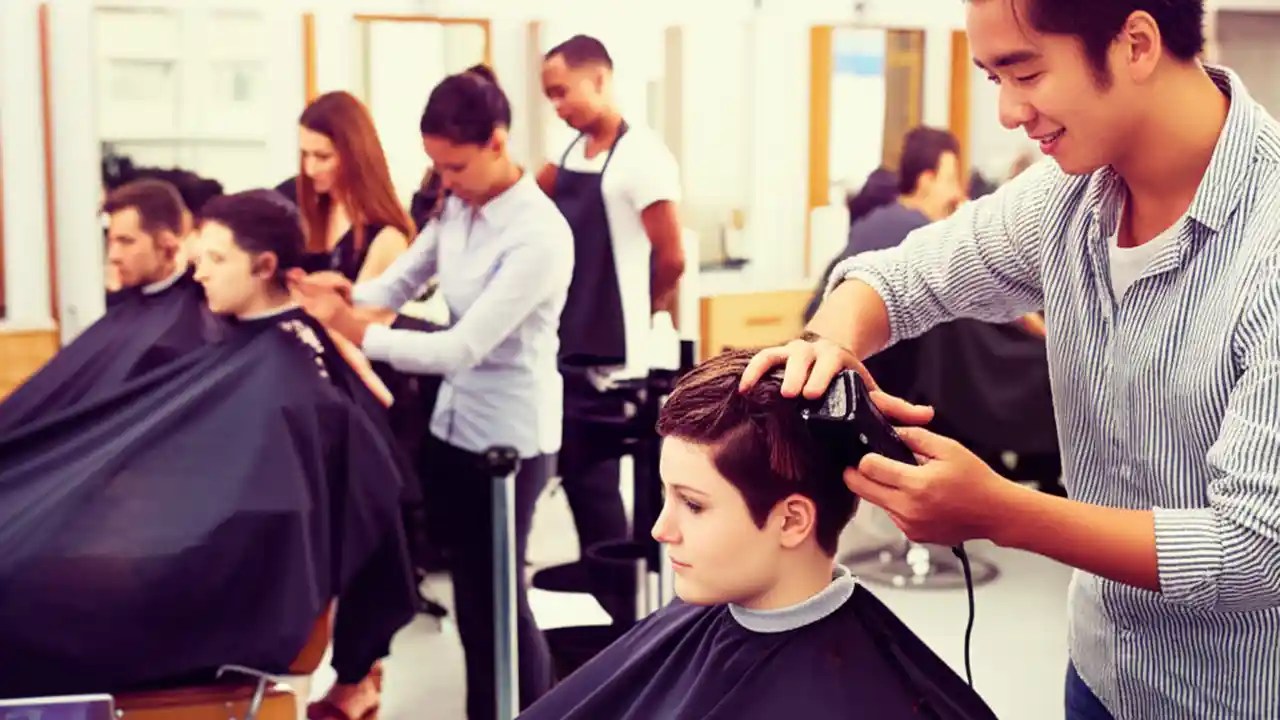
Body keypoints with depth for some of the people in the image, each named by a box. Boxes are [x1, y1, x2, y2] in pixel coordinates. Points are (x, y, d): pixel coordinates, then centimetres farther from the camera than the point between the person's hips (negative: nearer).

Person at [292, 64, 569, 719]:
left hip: (511, 434, -8)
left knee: (500, 595, 4)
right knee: (469, 591, 16)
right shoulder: (458, 207, 2)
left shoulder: (539, 235, -24)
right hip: (456, 421, 8)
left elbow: (463, 348, -27)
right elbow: (403, 278, 9)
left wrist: (351, 328, -29)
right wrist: (347, 294, -13)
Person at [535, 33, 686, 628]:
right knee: (579, 479, 15)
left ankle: (617, 621, 13)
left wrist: (636, 314, -1)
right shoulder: (572, 154, 11)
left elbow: (671, 259, -14)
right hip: (567, 345, 8)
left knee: (593, 485, -1)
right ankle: (596, 605, 29)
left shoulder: (640, 156, -13)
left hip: (607, 355, -8)